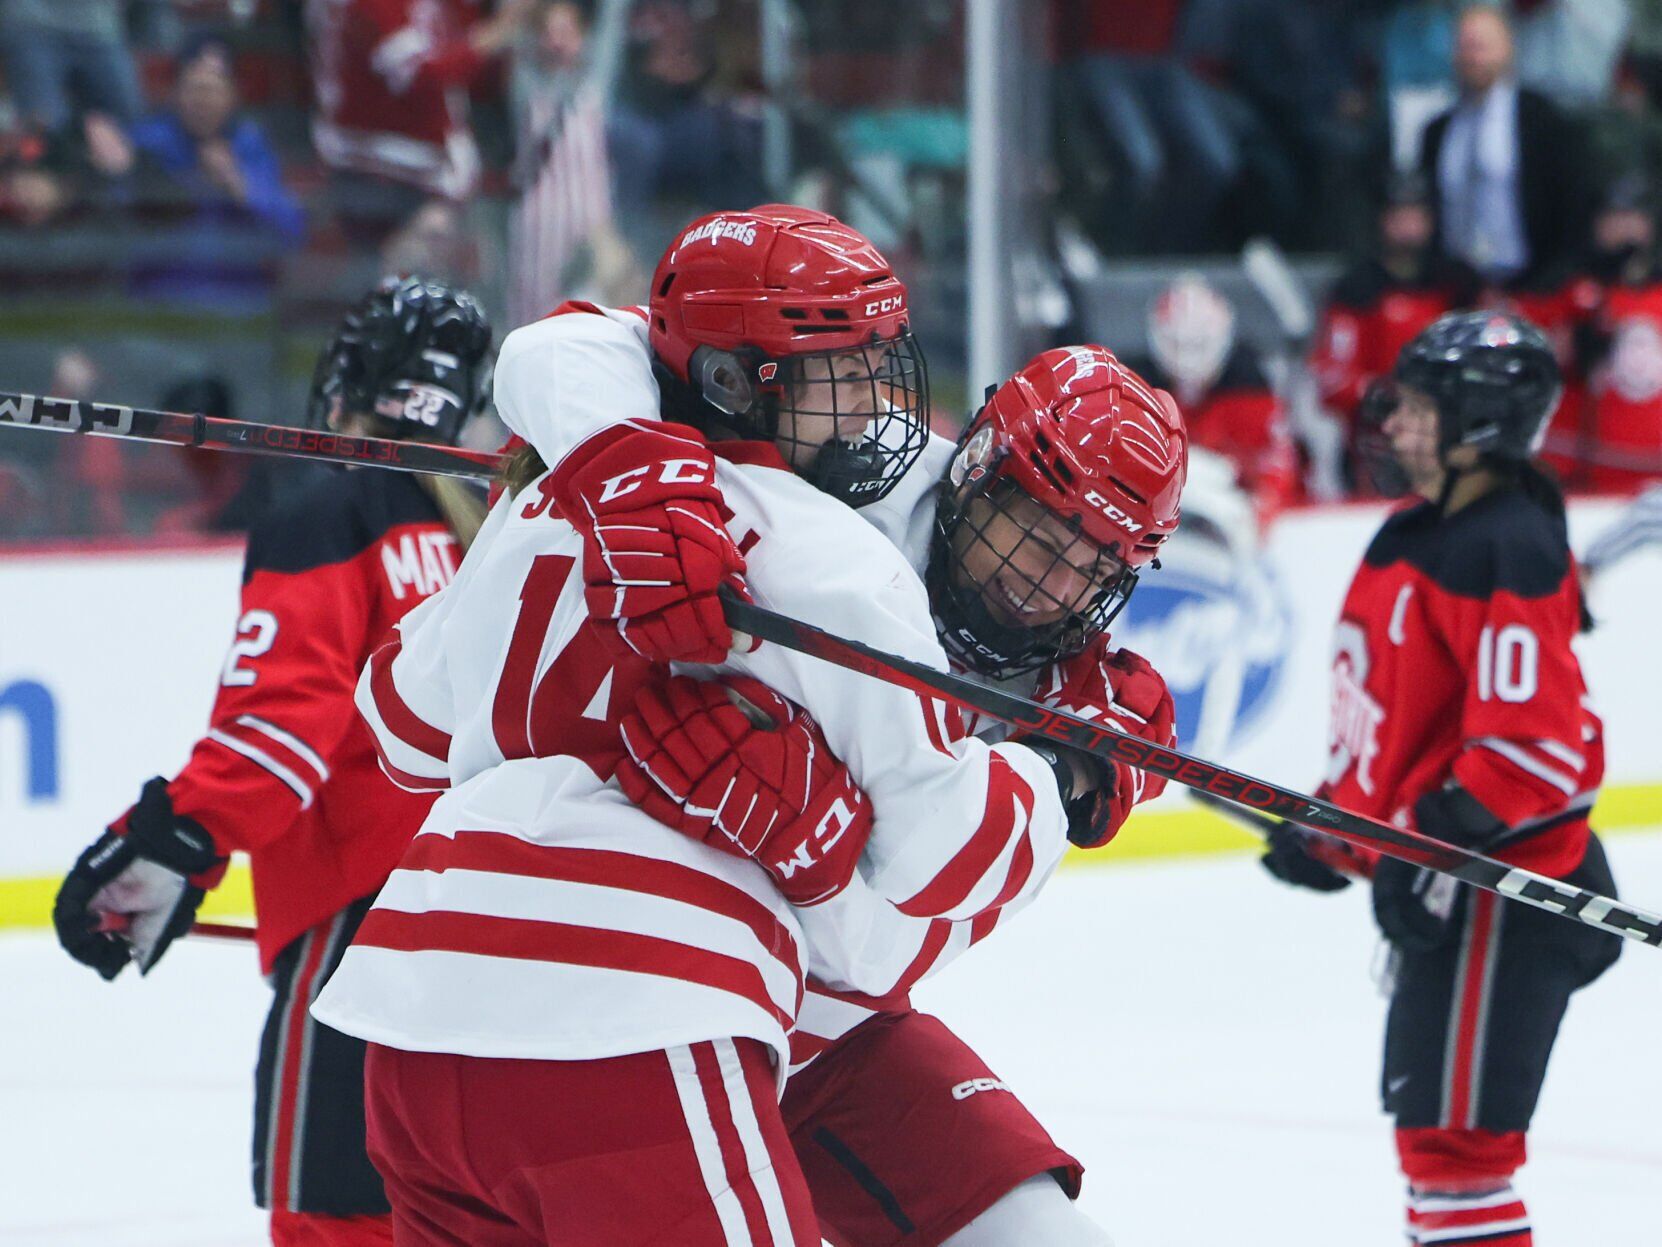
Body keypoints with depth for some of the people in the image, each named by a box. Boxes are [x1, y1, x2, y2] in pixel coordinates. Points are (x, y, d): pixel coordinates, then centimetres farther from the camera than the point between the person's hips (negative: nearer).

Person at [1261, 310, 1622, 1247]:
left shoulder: (1506, 552, -18)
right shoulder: (1419, 536, 14)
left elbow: (1533, 741, -25)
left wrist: (1445, 848, -28)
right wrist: (1338, 833, 21)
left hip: (1501, 889, -11)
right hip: (1442, 882, 11)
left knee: (1454, 1139, -12)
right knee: (1431, 1129, 18)